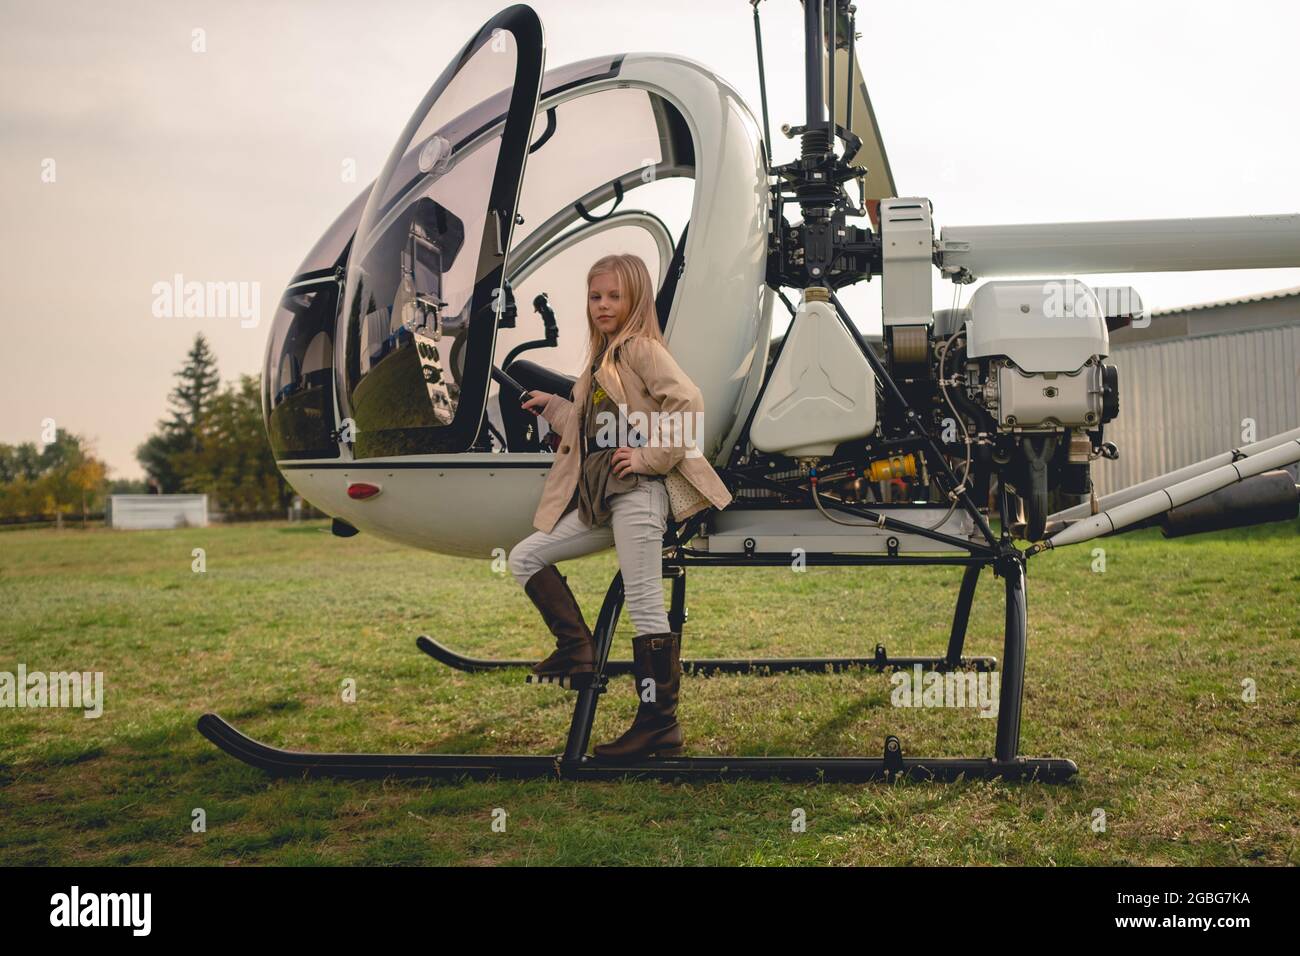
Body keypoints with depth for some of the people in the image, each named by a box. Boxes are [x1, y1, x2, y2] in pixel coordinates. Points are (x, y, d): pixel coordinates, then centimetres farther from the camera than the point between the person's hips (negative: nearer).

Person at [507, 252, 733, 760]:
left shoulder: (642, 348, -5)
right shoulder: (601, 358, 22)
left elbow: (688, 401, -19)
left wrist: (650, 456, -18)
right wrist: (551, 406, 26)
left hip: (637, 492, -10)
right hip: (599, 499, 10)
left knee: (645, 608, -8)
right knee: (525, 557, 8)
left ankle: (659, 726, -4)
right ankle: (576, 647, 6)